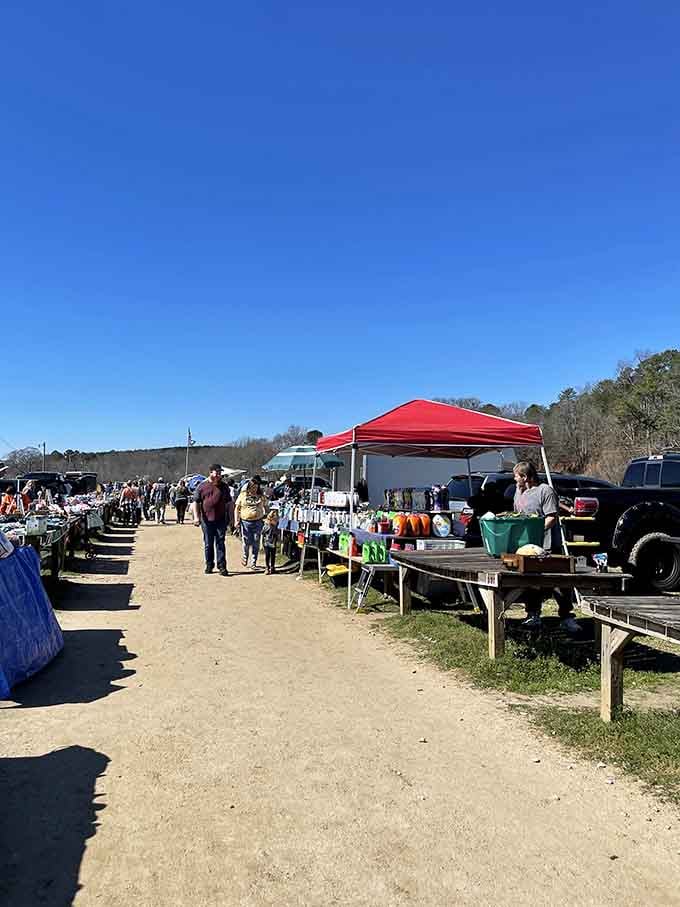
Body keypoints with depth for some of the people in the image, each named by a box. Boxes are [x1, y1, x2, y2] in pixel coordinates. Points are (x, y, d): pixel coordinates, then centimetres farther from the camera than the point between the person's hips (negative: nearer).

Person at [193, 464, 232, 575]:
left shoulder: (224, 486, 7)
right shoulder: (202, 486, 3)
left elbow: (228, 503, 12)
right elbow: (196, 502, 3)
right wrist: (197, 517, -7)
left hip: (221, 520, 0)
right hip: (207, 520, 0)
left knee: (220, 543, -1)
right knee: (208, 544, 10)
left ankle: (222, 566, 1)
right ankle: (209, 565, 22)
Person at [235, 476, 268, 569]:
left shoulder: (261, 496, 8)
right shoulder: (243, 495, 4)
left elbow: (265, 507, 17)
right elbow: (237, 508, 6)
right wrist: (237, 520, -2)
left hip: (258, 522, 1)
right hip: (245, 522, -1)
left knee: (256, 544, 2)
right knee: (246, 542, 3)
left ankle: (253, 563, 11)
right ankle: (245, 557, 31)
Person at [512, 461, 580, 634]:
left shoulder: (545, 490, -9)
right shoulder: (519, 492, 15)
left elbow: (551, 518, -14)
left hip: (548, 545, -7)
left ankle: (566, 618, 6)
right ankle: (533, 616, 23)